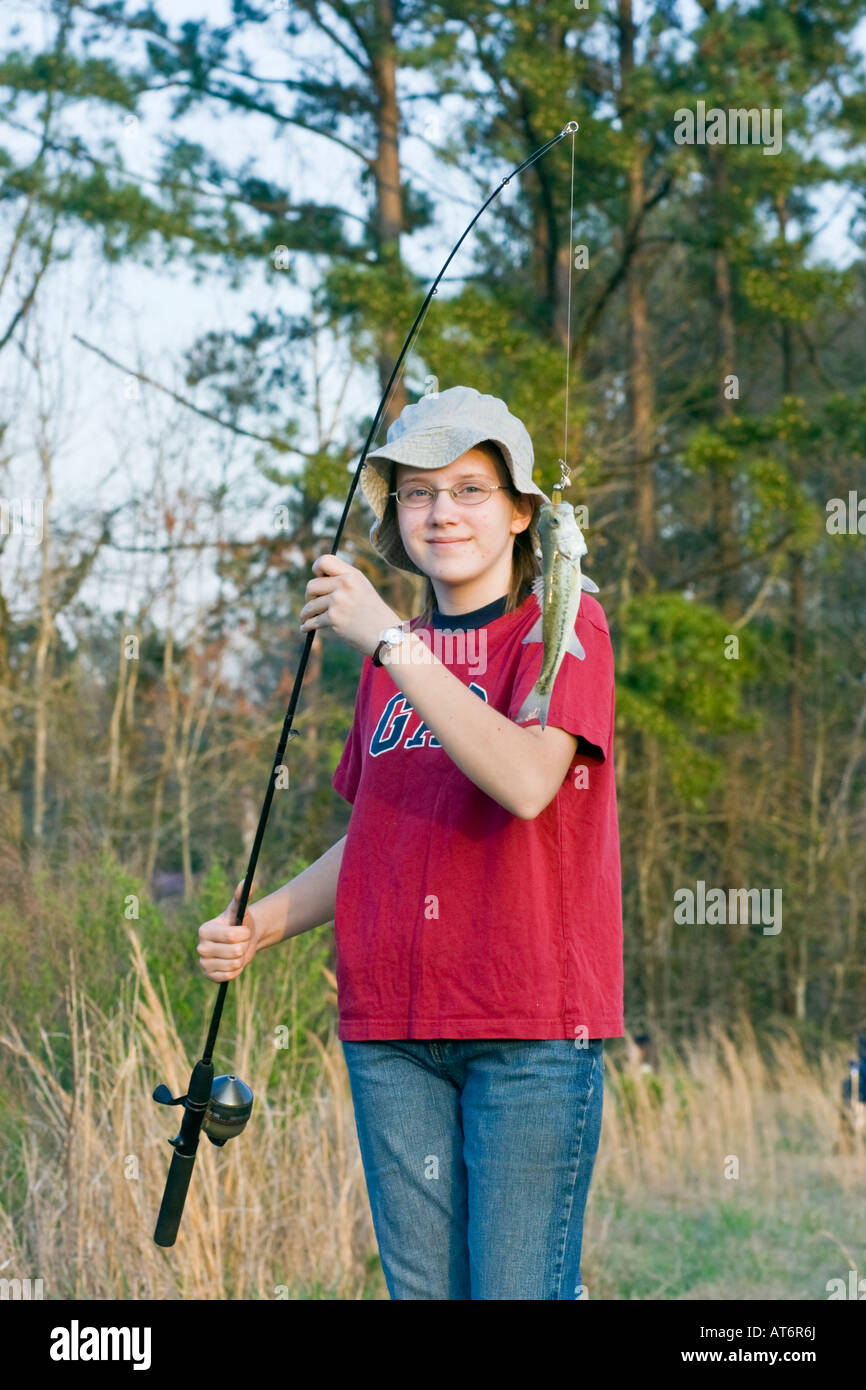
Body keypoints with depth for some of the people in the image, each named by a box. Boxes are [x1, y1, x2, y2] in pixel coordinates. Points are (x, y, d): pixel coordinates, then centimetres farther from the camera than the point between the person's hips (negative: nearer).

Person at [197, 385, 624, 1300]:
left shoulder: (563, 626, -3)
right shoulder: (390, 656, 16)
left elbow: (526, 782, -21)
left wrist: (390, 643, -20)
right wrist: (260, 926, 6)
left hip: (531, 1025, -6)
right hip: (390, 1026, 6)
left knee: (519, 1289, -8)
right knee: (421, 1287, 7)